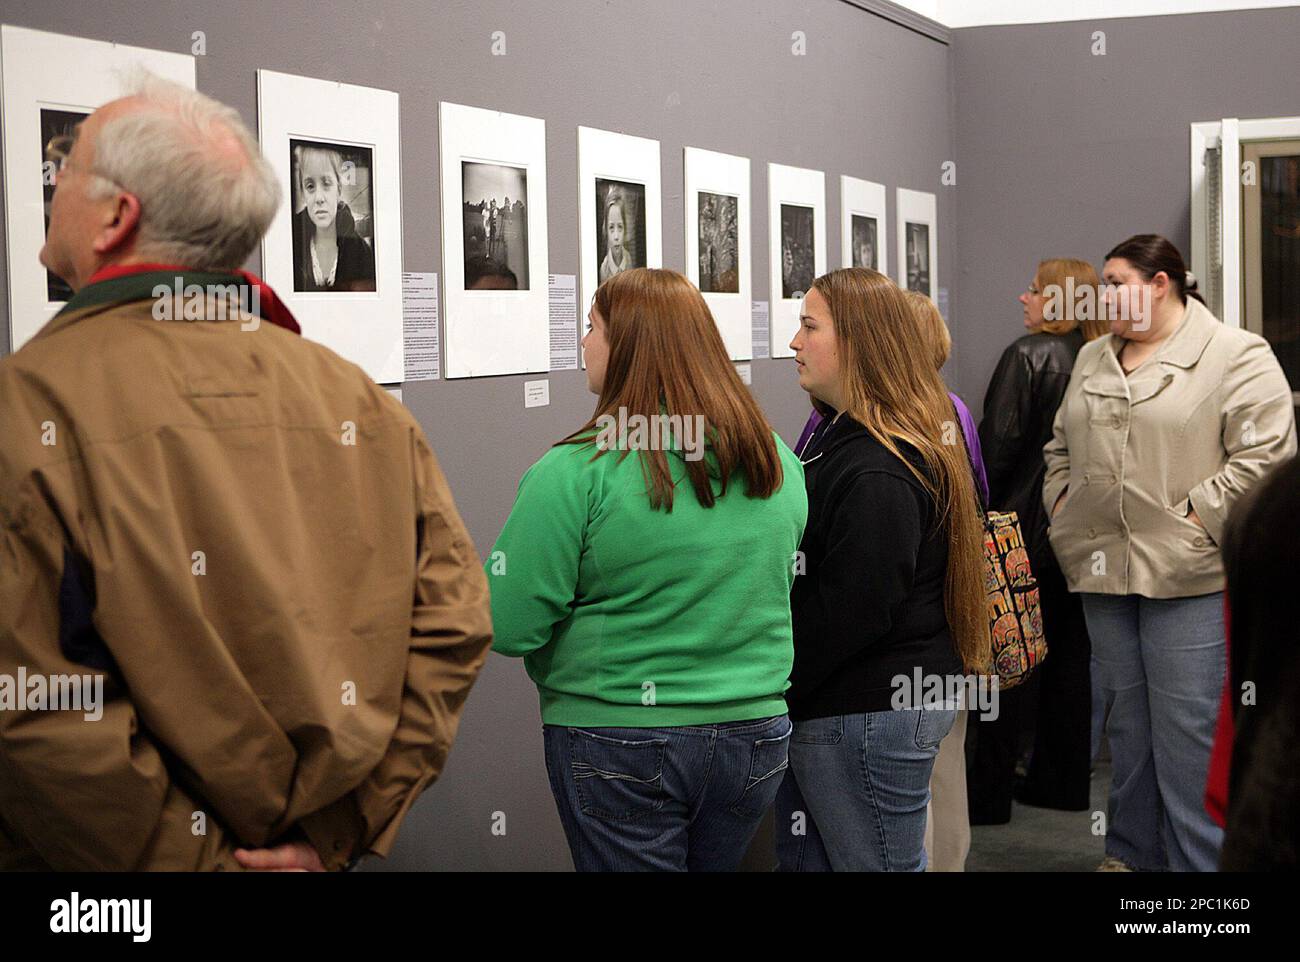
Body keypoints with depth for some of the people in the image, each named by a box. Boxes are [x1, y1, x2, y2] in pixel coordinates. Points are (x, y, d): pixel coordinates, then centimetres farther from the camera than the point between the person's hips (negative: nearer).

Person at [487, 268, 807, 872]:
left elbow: (508, 628, -16)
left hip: (620, 747, -5)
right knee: (713, 866, 22)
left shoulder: (576, 474, -17)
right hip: (755, 732, 6)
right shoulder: (779, 463, 1)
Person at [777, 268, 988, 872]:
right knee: (803, 858, 18)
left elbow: (850, 613, -23)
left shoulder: (878, 472, -21)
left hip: (871, 714, -10)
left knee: (874, 863, 2)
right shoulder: (836, 437, 12)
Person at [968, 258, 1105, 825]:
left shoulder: (1028, 355, -14)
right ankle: (1064, 782, 21)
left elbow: (998, 445, -17)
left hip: (1025, 527, -7)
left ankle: (990, 793, 4)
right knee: (1069, 657, 13)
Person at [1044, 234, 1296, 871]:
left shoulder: (1237, 356, -6)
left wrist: (1195, 518, -15)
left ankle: (1199, 860, 7)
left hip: (1190, 576, -6)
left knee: (1188, 728, -4)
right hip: (1104, 570, 7)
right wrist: (1063, 502, 9)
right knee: (1126, 719, 15)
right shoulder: (1092, 360, 15)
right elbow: (1061, 446, 25)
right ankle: (1132, 853, 27)